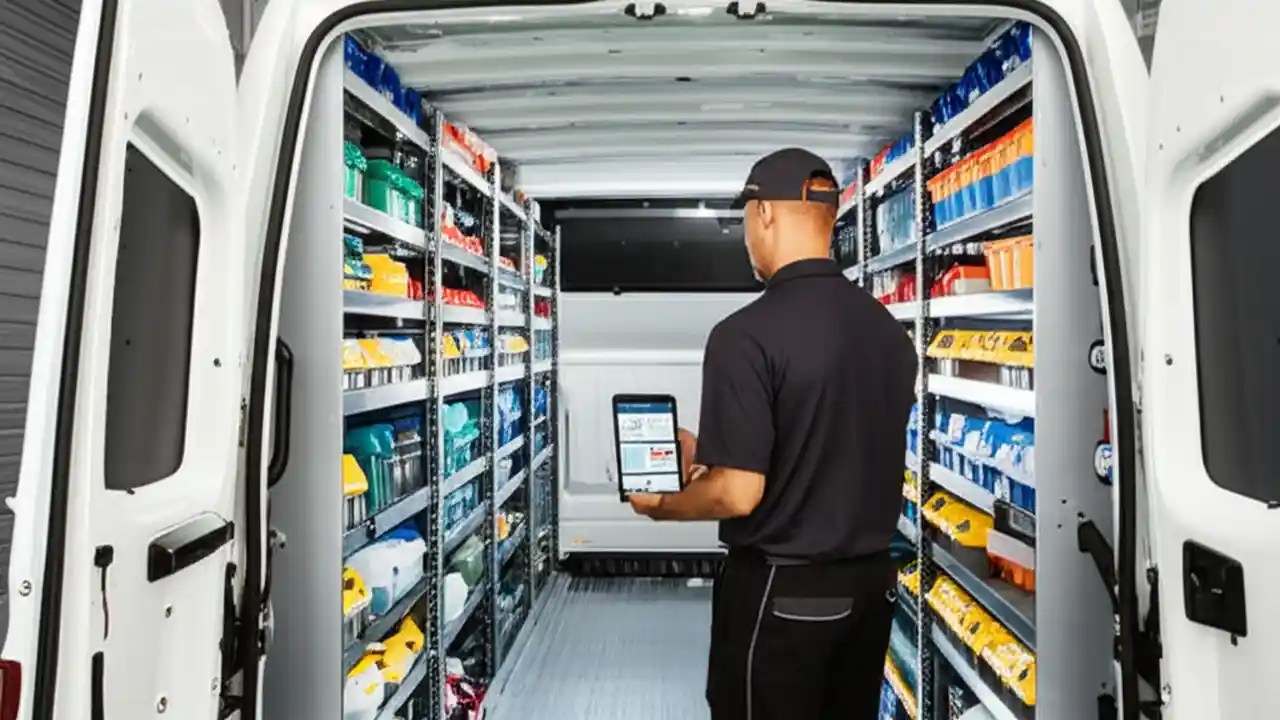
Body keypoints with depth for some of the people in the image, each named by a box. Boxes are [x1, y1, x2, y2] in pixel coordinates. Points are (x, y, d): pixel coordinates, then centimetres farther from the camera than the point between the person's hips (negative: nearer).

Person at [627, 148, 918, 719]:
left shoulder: (748, 333, -21)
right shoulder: (890, 330, 1)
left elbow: (738, 494, -22)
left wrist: (659, 505, -2)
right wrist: (710, 456, 15)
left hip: (781, 591, -6)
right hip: (870, 580, 7)